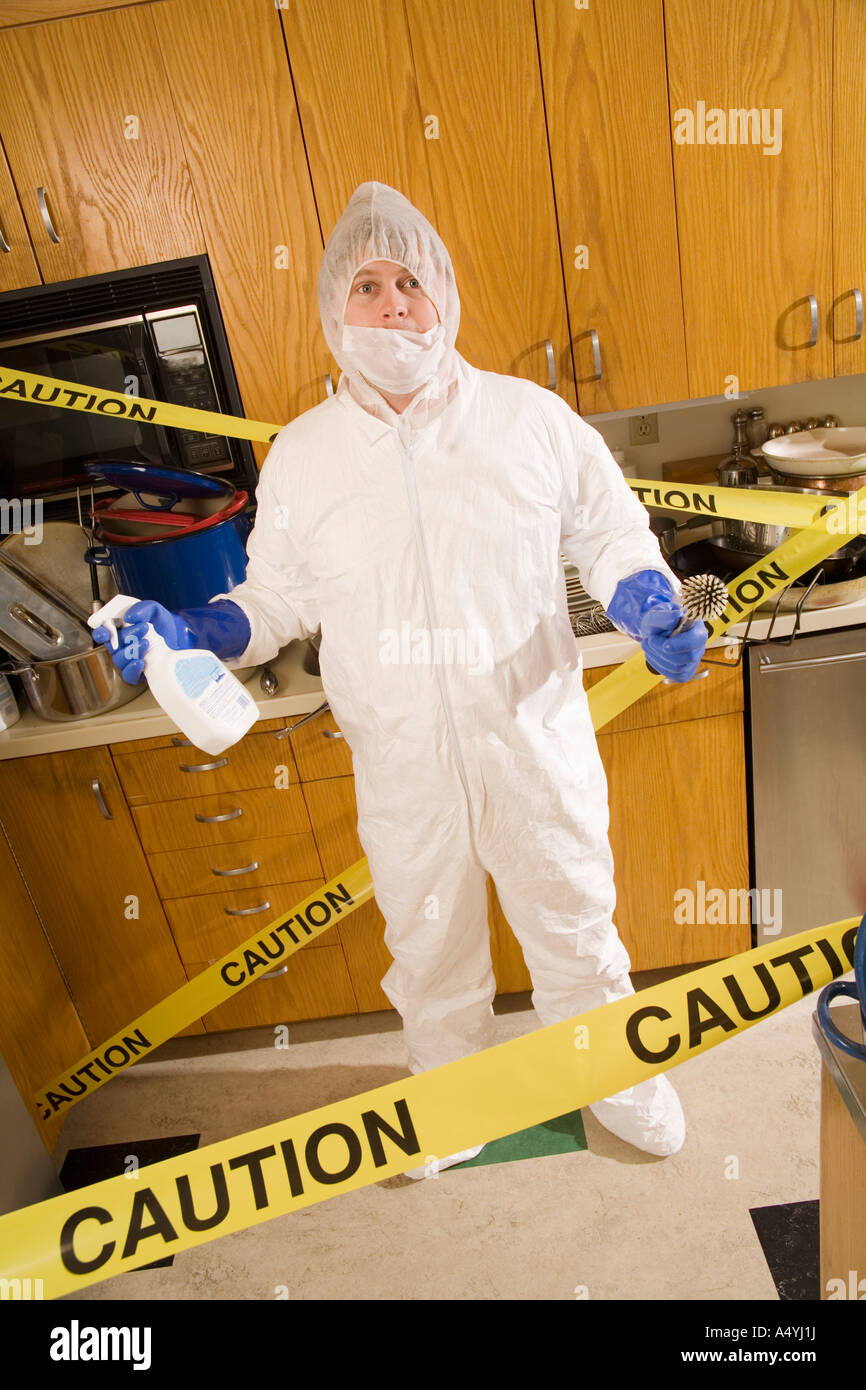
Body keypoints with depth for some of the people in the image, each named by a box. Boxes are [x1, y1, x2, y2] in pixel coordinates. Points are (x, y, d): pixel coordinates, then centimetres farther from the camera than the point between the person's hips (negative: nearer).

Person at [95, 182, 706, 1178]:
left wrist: (650, 607, -14)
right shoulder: (300, 454, -1)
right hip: (401, 769, 1)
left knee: (573, 924, 19)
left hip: (537, 743, 0)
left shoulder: (533, 417, -4)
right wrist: (194, 635, -10)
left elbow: (612, 537, 5)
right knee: (429, 946, 21)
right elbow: (277, 599, 6)